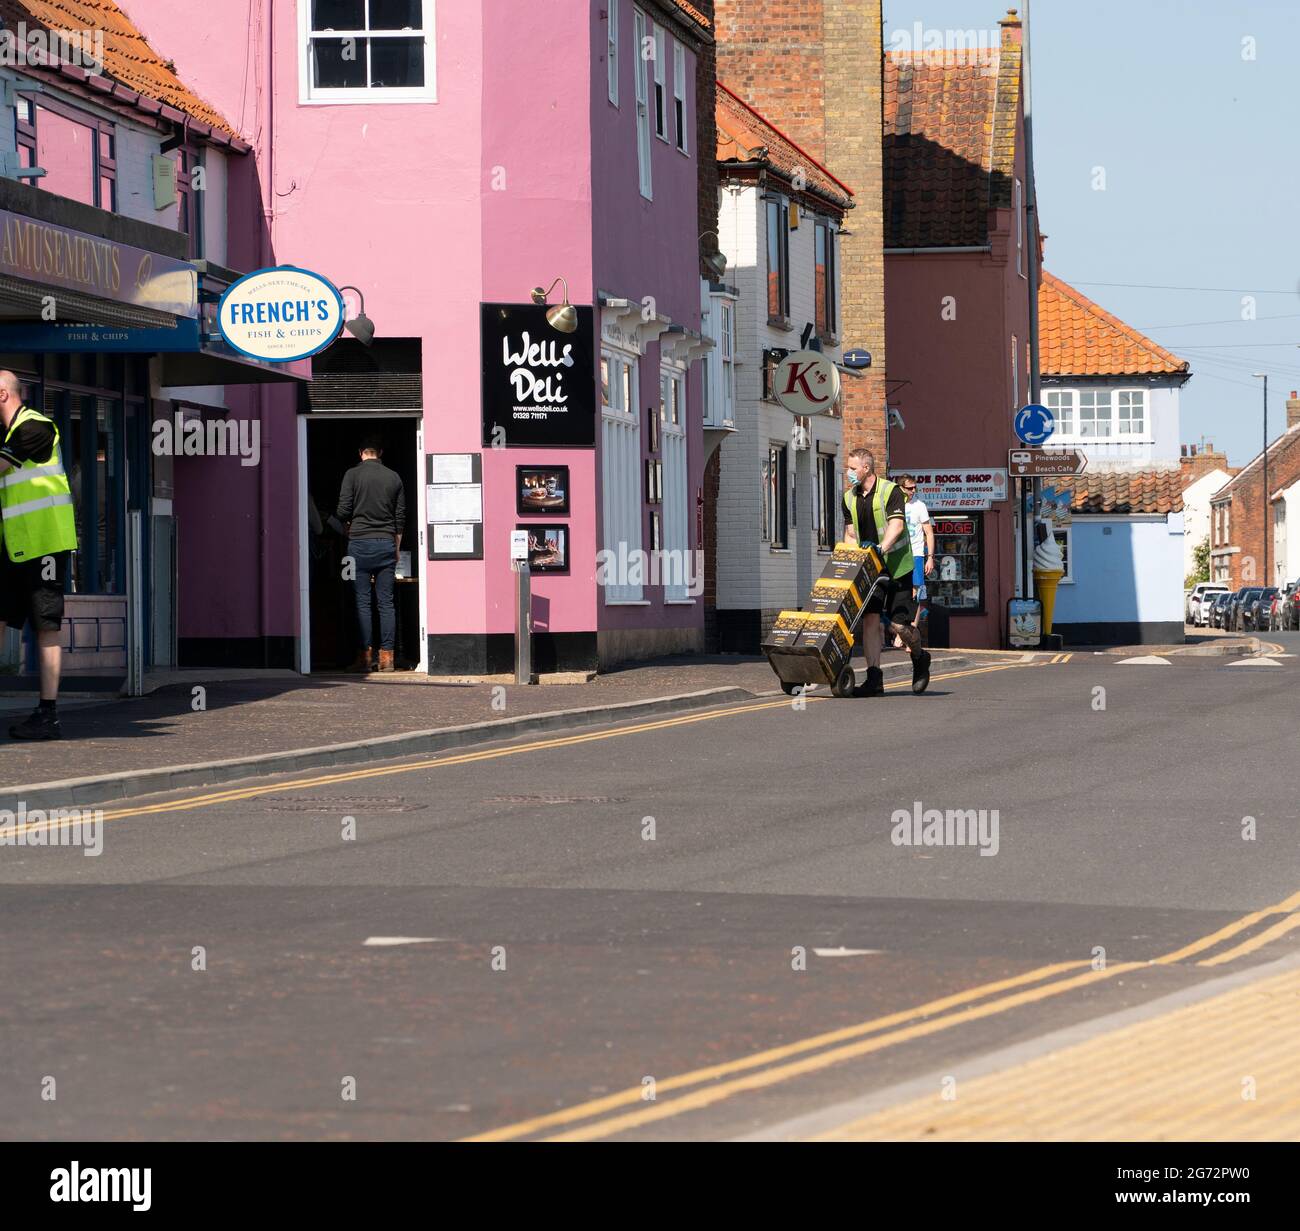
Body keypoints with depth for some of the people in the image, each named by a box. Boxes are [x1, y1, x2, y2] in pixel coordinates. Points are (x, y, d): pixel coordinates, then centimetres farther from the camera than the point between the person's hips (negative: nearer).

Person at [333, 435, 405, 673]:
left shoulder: (353, 475, -2)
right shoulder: (394, 478, 8)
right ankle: (386, 657, 1)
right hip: (387, 544, 3)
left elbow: (344, 511, -5)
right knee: (386, 602, 4)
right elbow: (401, 518, 10)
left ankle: (365, 657, -6)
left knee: (362, 602, -2)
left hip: (360, 543, -3)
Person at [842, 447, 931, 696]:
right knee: (870, 619, -9)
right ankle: (874, 679, -10)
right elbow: (850, 535, 10)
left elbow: (897, 525, -21)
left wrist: (881, 548, -37)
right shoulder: (850, 498, 7)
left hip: (896, 566, -5)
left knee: (899, 624, -5)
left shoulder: (890, 491, -10)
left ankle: (919, 658, 27)